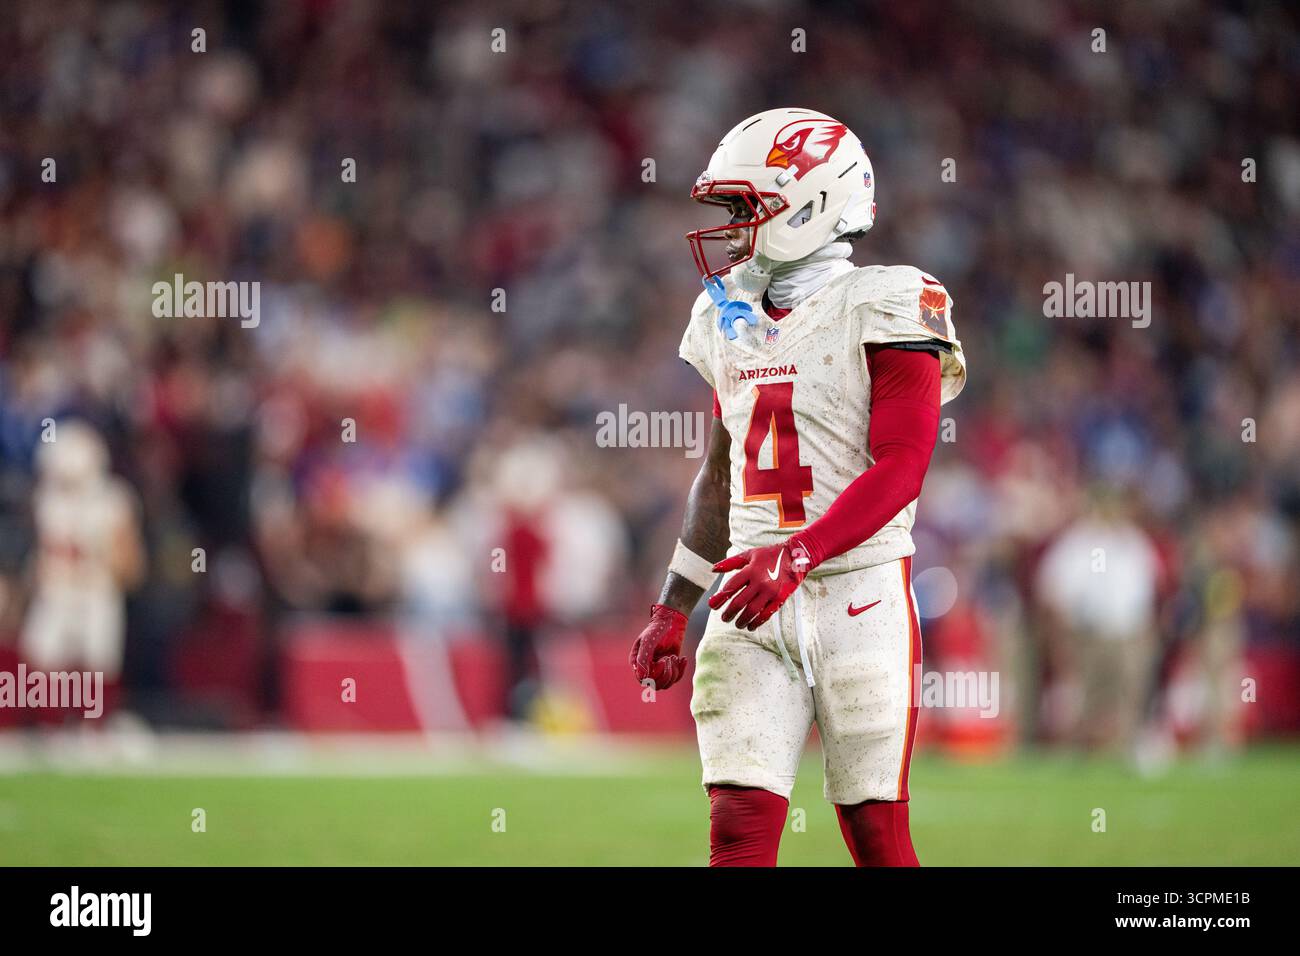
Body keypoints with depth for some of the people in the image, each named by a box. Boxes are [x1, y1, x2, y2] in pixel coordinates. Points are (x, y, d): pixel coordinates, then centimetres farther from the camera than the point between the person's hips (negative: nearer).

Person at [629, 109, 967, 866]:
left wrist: (795, 556, -26)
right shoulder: (731, 320, 14)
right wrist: (671, 611, 20)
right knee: (739, 830, -5)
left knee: (874, 831, -1)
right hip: (753, 606, 6)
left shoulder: (883, 312, -7)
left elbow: (898, 469, -16)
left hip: (856, 596, -5)